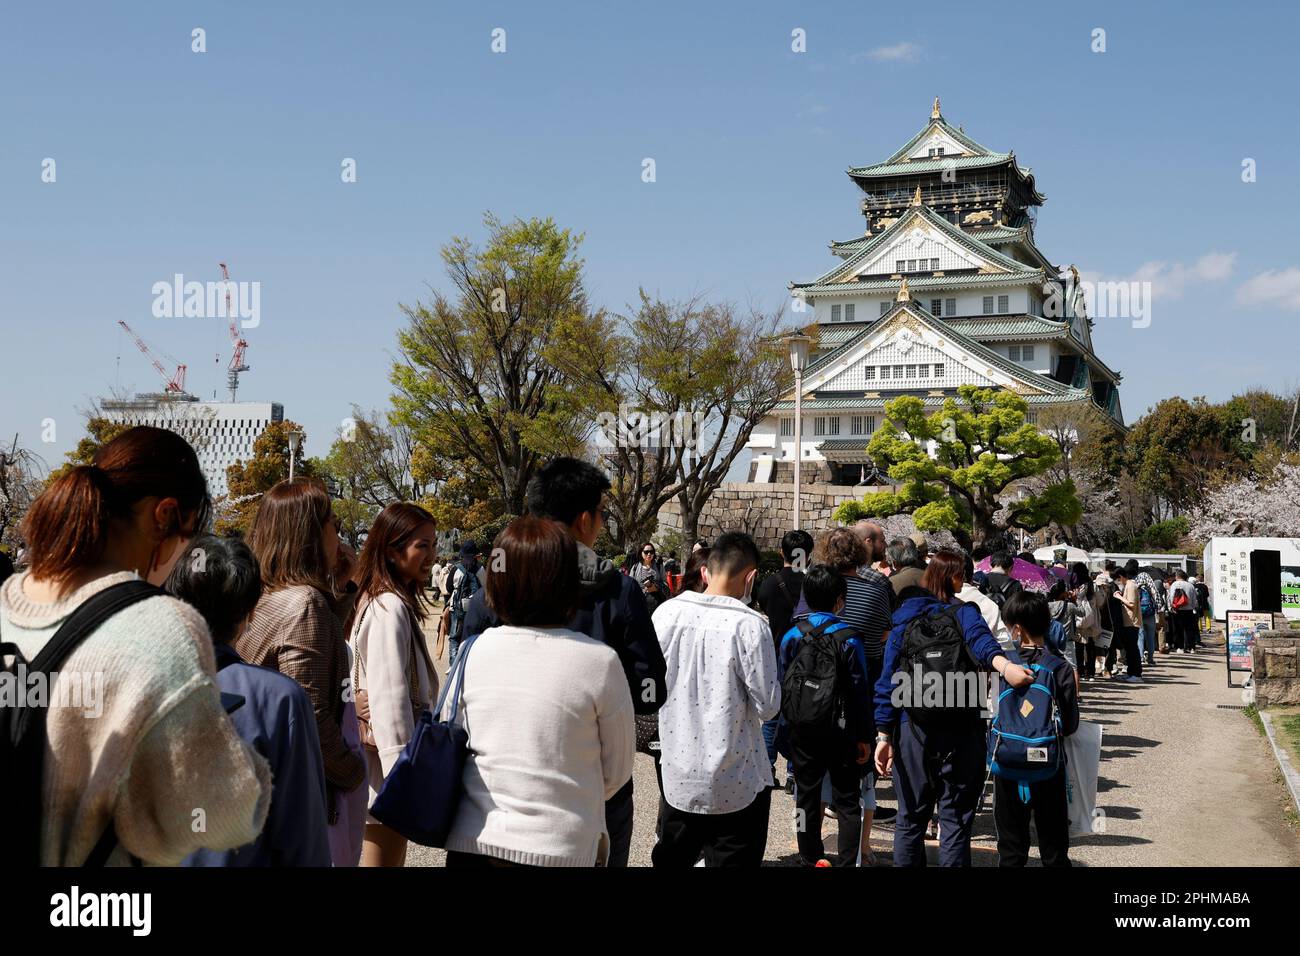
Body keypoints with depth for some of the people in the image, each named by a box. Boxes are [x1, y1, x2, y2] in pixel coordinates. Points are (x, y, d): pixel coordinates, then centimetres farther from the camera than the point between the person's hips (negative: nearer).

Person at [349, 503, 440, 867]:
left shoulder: (381, 601, 12)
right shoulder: (391, 608, -17)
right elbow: (389, 699, -23)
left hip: (377, 748, 9)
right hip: (388, 756, -9)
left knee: (389, 853, 15)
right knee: (385, 857, -2)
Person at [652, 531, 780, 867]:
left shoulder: (666, 612, -5)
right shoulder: (750, 625, -18)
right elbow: (768, 706, -13)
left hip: (677, 774, 4)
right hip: (736, 784, -4)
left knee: (670, 860, 21)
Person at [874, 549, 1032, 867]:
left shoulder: (904, 618, 5)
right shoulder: (964, 612, -2)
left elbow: (888, 679, 0)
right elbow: (979, 638, -27)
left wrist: (883, 734, -1)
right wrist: (1003, 664, -46)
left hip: (913, 728, 2)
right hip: (960, 730, -2)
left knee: (911, 818, 14)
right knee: (955, 819, 8)